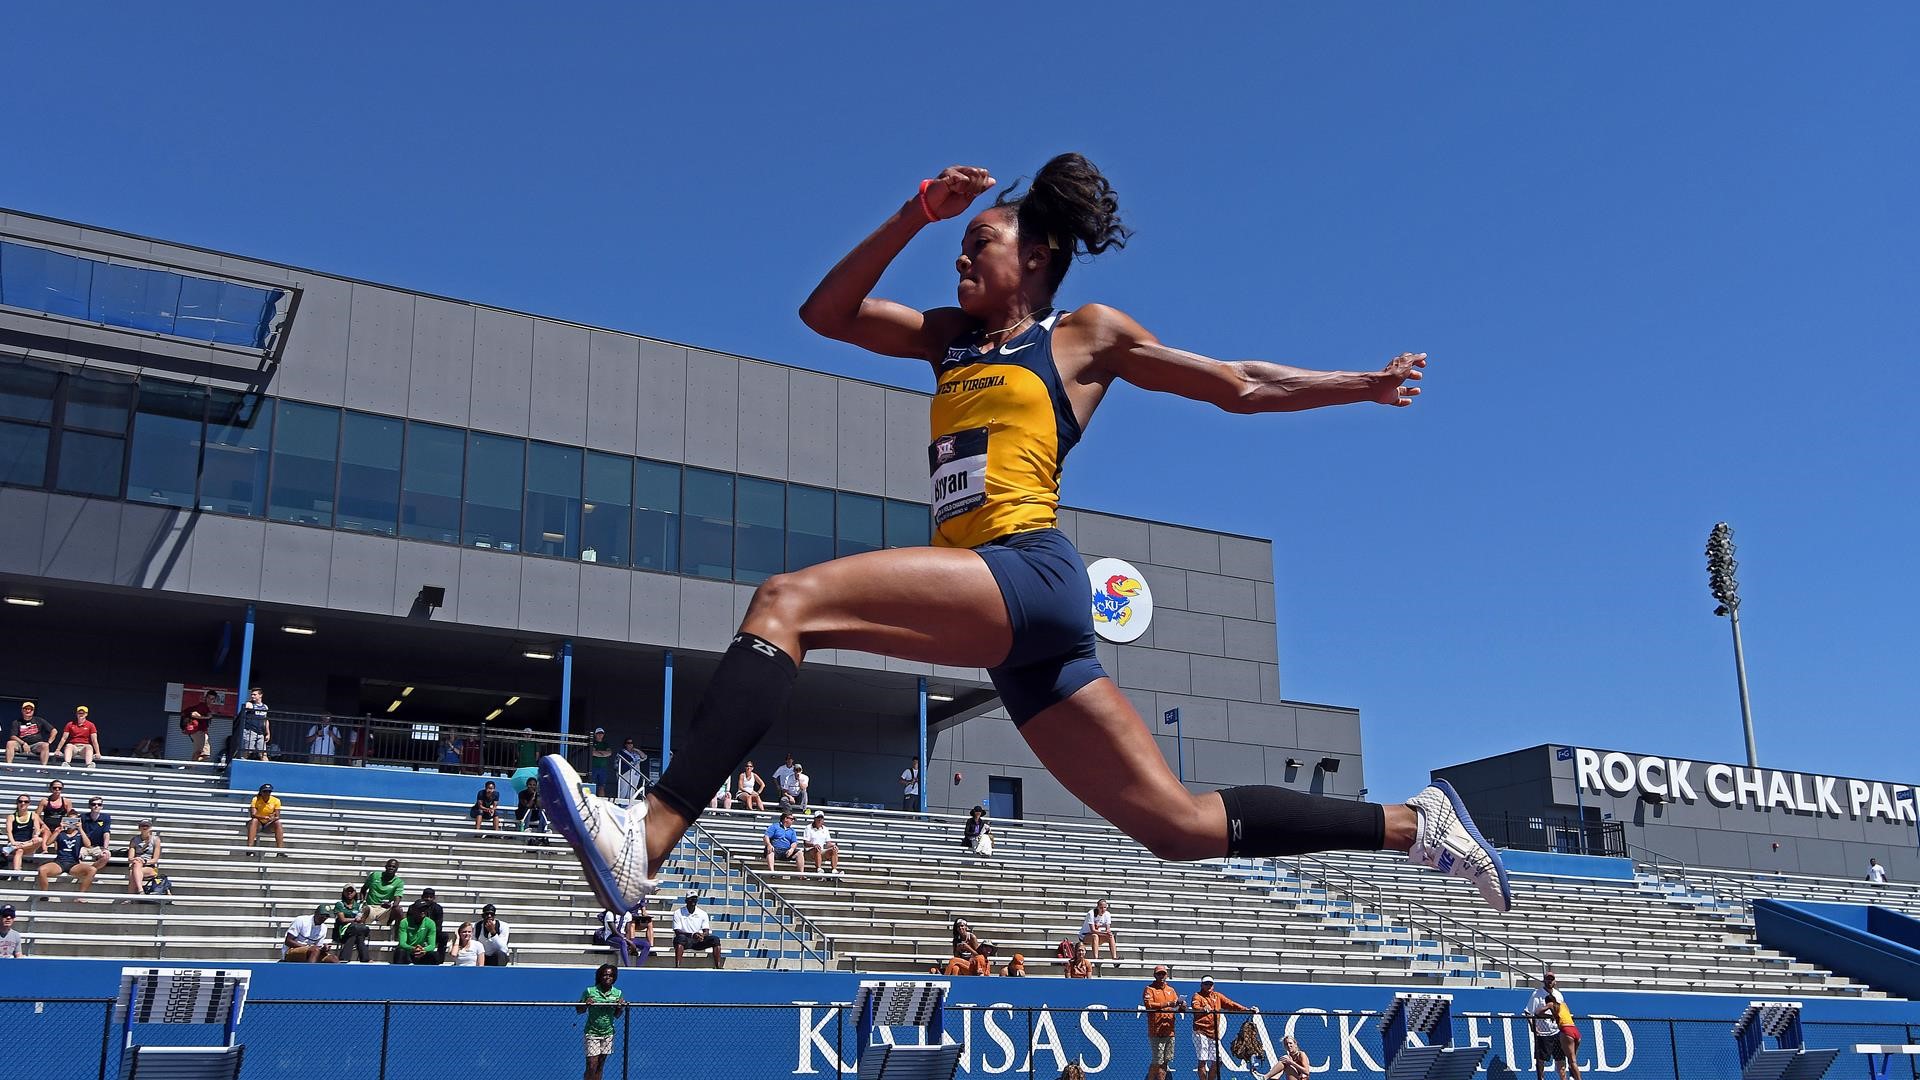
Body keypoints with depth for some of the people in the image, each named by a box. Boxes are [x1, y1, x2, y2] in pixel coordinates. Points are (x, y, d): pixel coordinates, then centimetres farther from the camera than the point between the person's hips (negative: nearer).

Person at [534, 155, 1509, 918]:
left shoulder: (1088, 334, 13)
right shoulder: (950, 338, 30)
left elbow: (1240, 385, 19)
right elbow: (825, 312, 23)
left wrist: (1362, 385, 19)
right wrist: (915, 214, 15)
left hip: (1027, 571, -7)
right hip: (995, 611, 7)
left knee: (787, 599, -24)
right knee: (1183, 825, 5)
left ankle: (648, 839, -37)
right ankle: (1412, 823, 15)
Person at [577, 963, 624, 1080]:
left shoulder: (617, 993, 3)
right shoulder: (590, 991, -7)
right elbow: (579, 1010, 1)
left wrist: (620, 1007, -8)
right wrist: (586, 1005, -19)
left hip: (608, 1034, 3)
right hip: (592, 1032, -3)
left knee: (600, 1066, 9)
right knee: (592, 1065, -7)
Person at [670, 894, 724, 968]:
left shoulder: (703, 914, 9)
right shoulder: (678, 913, 0)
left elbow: (706, 931, 3)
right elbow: (677, 931, -10)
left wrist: (702, 935, -23)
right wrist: (692, 935, -27)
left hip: (699, 942, 3)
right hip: (686, 941, -3)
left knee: (715, 939, -21)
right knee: (681, 938, -38)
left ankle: (718, 966, -27)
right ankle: (677, 966, -45)